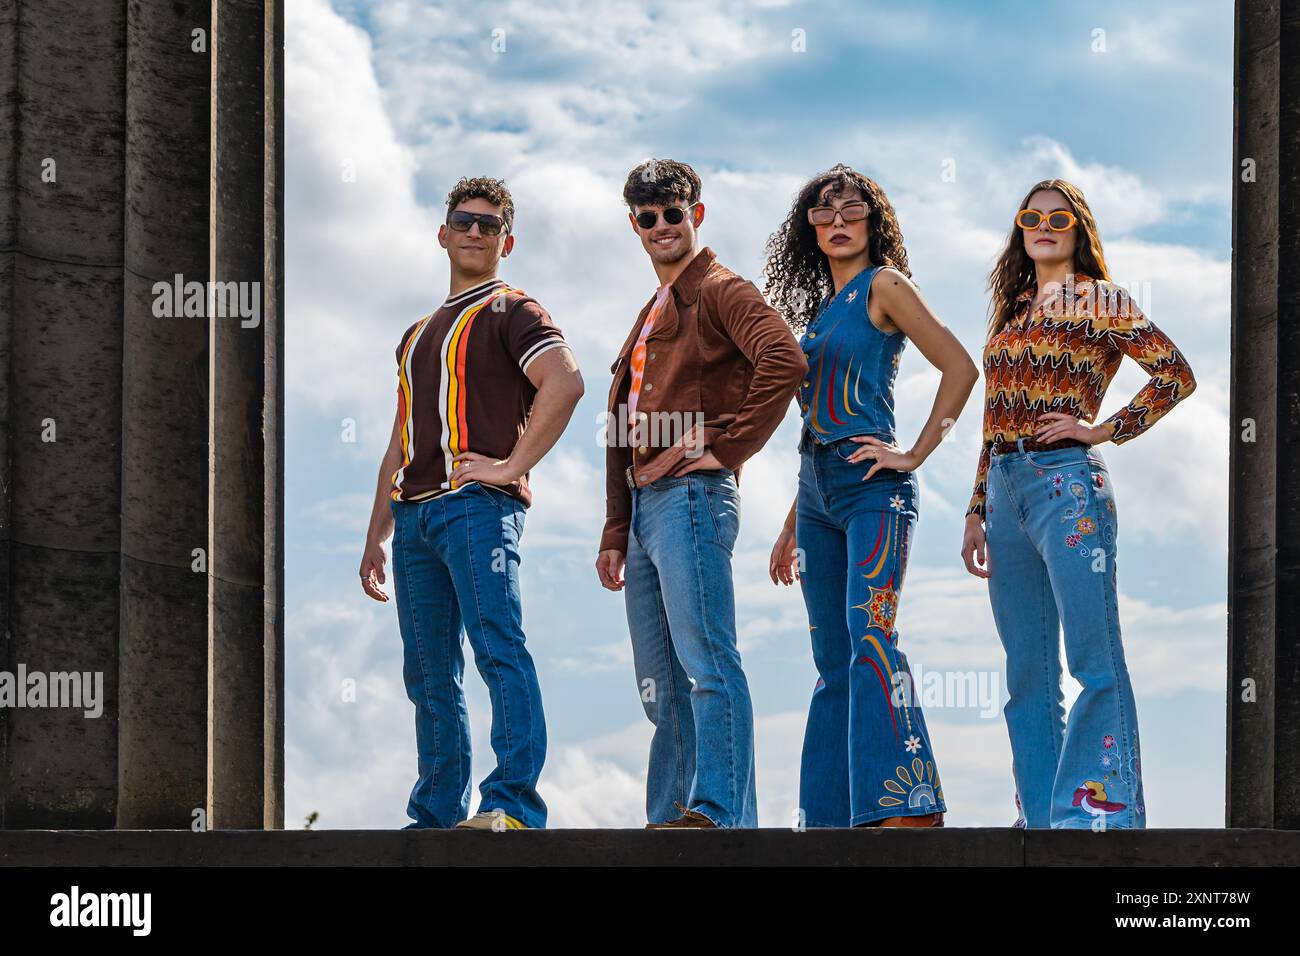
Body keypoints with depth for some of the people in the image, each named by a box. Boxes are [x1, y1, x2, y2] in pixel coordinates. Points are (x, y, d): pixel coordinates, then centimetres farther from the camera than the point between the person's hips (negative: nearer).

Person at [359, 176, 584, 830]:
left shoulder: (510, 312, 4)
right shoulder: (418, 334, 27)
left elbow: (564, 381, -16)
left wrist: (512, 465, -17)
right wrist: (376, 538, 22)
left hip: (477, 505, -8)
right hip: (414, 513, 8)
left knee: (498, 648, -18)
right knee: (429, 673, 6)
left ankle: (514, 804, -25)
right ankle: (437, 816, 10)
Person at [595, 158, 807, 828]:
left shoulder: (720, 292, -1)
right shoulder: (651, 315, 27)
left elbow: (784, 361, -21)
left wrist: (728, 446, -18)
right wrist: (615, 533, 20)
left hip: (692, 497, -10)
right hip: (646, 507, 10)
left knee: (705, 661, -18)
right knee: (661, 688, 8)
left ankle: (720, 814, -25)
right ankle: (668, 824, 11)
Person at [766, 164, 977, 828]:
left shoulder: (884, 286, -1)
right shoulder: (823, 306, 20)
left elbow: (960, 367, -10)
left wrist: (915, 454, -11)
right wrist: (791, 529, 22)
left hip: (872, 488, -8)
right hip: (817, 495, 8)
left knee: (871, 637, -19)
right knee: (833, 663, 5)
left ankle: (907, 805, -24)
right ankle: (834, 813, 6)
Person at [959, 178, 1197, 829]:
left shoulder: (1099, 300, 1)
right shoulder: (1010, 311, 19)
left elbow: (1176, 375, -4)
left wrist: (1106, 430, -8)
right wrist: (977, 512, 17)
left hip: (1068, 482, -7)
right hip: (1005, 489, 7)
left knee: (1095, 662, -11)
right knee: (1027, 672, 6)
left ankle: (1100, 811, -13)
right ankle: (1042, 817, 9)